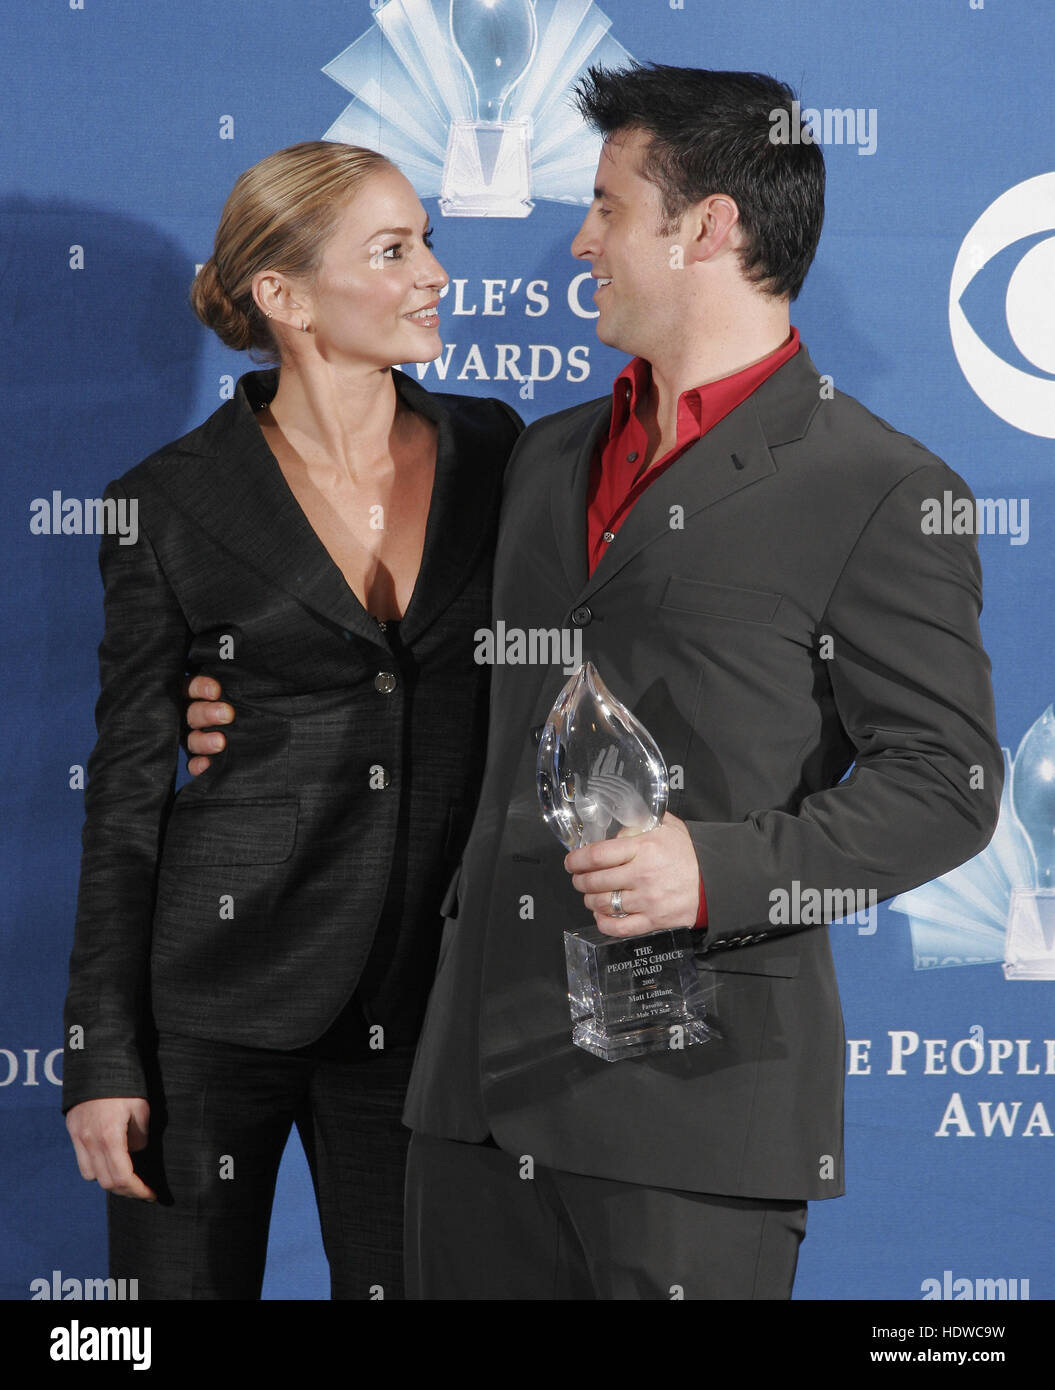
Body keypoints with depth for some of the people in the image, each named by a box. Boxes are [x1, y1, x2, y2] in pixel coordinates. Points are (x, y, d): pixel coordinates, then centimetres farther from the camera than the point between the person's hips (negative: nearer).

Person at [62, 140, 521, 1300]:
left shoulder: (491, 454, 5)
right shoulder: (171, 503, -4)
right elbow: (126, 787, -1)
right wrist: (103, 1060, -5)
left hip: (427, 998, 3)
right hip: (217, 991, -3)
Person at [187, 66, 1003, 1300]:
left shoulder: (883, 493, -5)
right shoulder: (547, 457, 19)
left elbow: (945, 780, -8)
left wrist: (721, 872, -20)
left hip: (696, 1097, -6)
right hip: (482, 1071, 7)